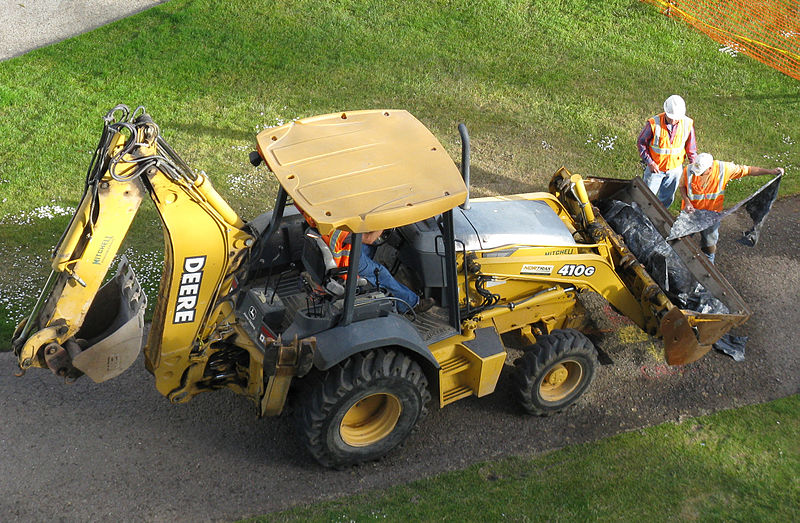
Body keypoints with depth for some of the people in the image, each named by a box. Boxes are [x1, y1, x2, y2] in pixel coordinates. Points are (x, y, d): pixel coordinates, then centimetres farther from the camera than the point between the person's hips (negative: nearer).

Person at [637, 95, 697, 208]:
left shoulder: (687, 124, -14)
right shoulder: (654, 123, -23)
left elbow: (691, 146, 1)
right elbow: (641, 142, -10)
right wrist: (649, 162, -17)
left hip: (675, 168, 3)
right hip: (655, 167, -3)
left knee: (667, 199, 19)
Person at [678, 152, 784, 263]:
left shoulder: (723, 169, -24)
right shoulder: (688, 170, -24)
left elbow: (747, 170, -15)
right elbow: (682, 186, -6)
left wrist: (771, 171, -19)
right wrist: (687, 202, -21)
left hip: (711, 212, 0)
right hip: (690, 210, 0)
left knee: (709, 243, 13)